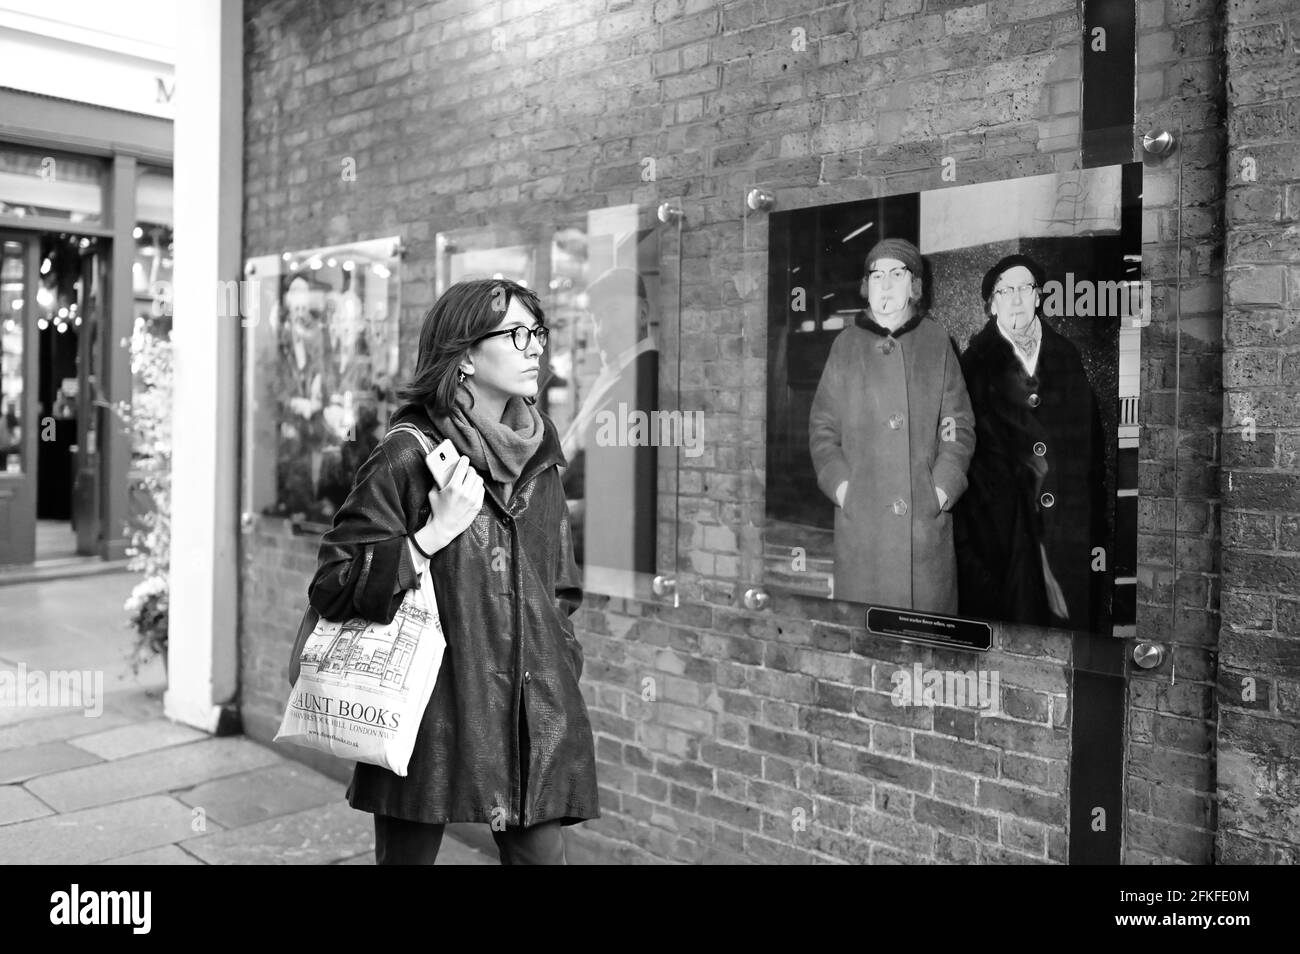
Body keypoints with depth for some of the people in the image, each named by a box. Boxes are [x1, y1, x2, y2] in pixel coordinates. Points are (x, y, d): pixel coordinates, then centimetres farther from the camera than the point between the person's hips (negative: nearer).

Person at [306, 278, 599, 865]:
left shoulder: (540, 462, 9)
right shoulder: (407, 457, -9)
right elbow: (330, 589, -11)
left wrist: (559, 675, 12)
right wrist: (433, 535, -18)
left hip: (532, 719, 5)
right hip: (432, 714, -4)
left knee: (540, 851, 6)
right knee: (407, 851, 10)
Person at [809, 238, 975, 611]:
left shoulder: (936, 343, 5)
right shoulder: (845, 345, 5)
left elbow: (960, 427, 5)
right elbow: (822, 429, 6)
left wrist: (941, 490, -5)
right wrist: (842, 489, -5)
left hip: (928, 517, 0)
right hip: (860, 521, 0)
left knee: (928, 608, 4)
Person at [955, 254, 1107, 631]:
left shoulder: (1066, 355, 9)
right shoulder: (974, 362, 1)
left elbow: (1089, 441, 9)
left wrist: (1096, 529, 5)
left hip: (1070, 528, 3)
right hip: (1004, 531, -3)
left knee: (1074, 620, 5)